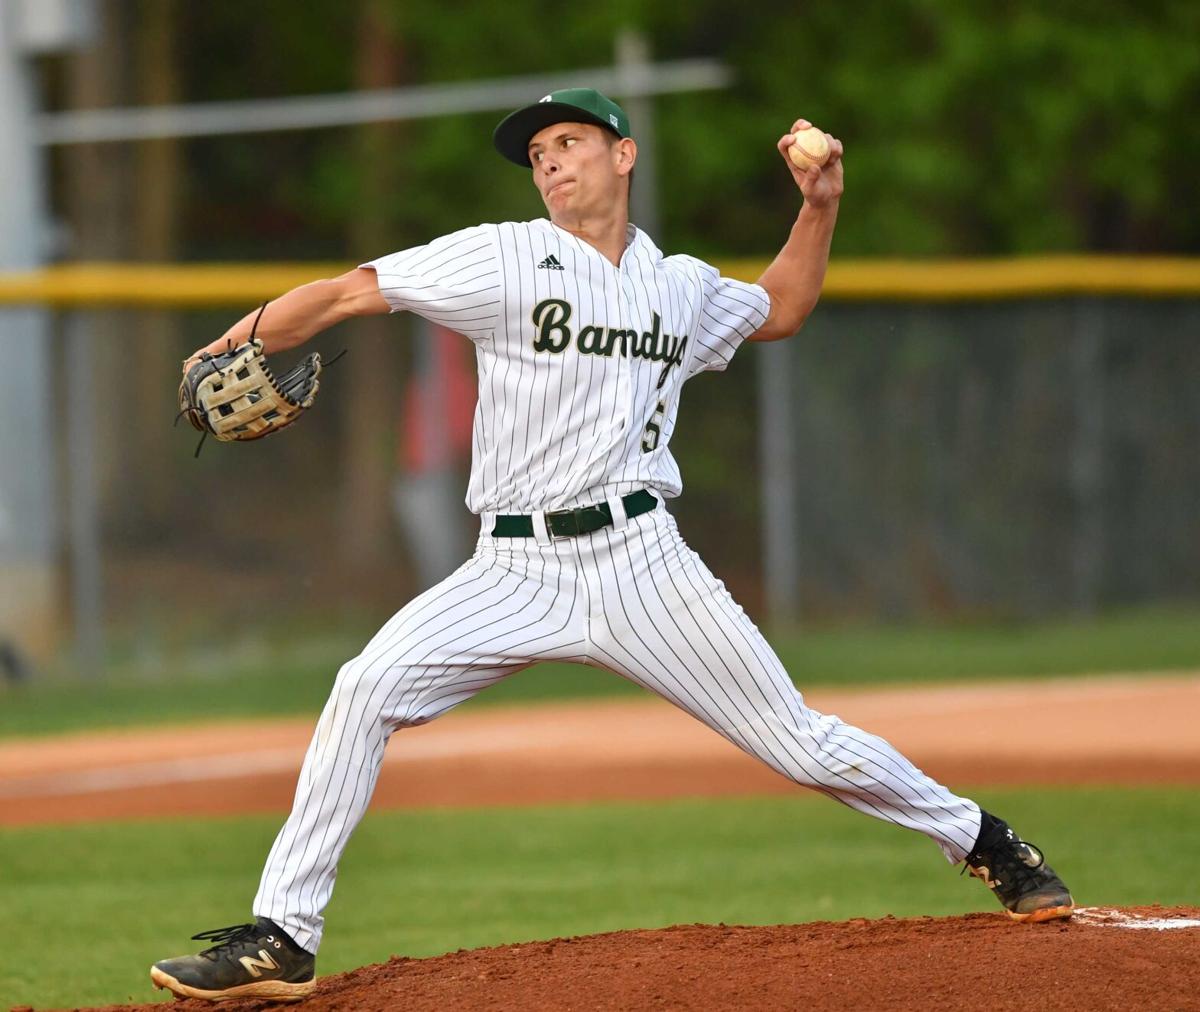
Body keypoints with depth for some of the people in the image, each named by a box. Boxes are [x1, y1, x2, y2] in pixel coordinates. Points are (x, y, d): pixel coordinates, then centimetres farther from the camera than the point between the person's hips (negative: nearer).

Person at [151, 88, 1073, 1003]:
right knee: (367, 688, -22)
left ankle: (984, 841, 23)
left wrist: (821, 204, 20)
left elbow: (781, 311, 34)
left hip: (642, 562, 2)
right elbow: (349, 293, -6)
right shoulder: (505, 259, 1)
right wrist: (224, 357, -17)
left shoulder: (684, 288, 13)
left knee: (802, 745, -1)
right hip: (515, 574, -1)